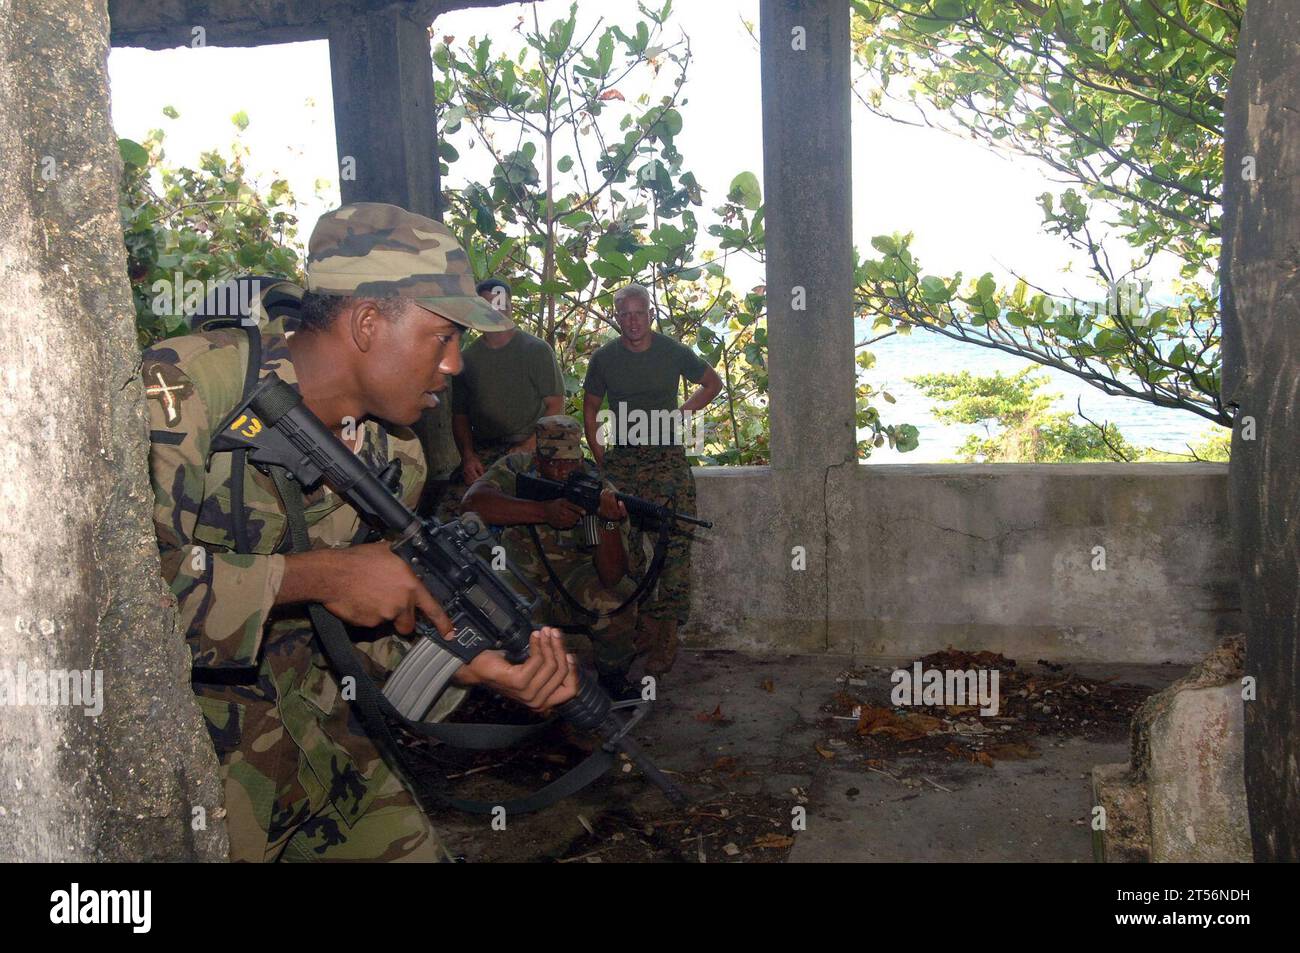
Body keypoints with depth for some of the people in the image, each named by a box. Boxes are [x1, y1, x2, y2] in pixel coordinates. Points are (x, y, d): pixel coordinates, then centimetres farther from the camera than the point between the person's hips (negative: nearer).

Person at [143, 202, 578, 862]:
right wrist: (314, 575, -28)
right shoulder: (181, 388, -20)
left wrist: (469, 664, -14)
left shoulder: (393, 457, 1)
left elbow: (361, 629, 4)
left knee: (406, 844, 6)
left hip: (305, 727, 6)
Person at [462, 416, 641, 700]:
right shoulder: (517, 469, -12)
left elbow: (611, 576, -25)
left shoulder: (599, 493, -15)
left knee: (616, 594, -28)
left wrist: (608, 522, -43)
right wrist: (544, 511, -44)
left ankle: (613, 675, 1)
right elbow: (473, 501, -35)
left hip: (573, 581, 0)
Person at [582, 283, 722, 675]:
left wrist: (681, 412, 4)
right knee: (624, 544, -2)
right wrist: (600, 456, 6)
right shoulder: (603, 358, 5)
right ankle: (645, 624, 8)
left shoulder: (672, 351, 2)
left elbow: (713, 383, 17)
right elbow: (590, 409, 16)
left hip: (666, 455, -2)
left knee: (674, 541, -13)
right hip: (621, 460, 2)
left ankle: (667, 632, -9)